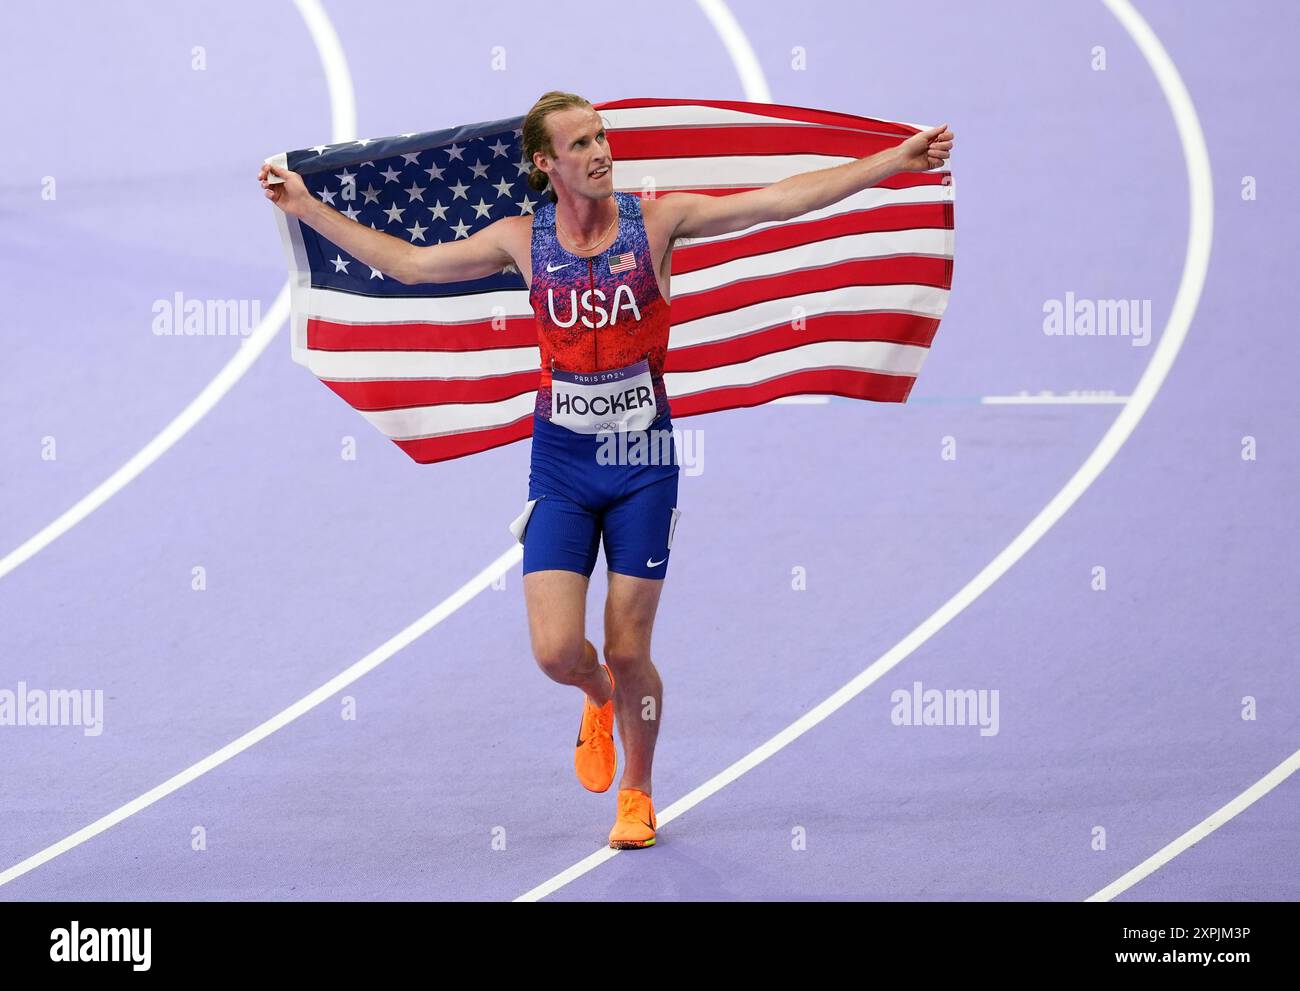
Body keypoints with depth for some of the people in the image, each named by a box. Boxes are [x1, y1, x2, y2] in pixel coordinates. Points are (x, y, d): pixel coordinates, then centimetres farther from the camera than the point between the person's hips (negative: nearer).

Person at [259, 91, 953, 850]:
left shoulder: (656, 220, -5)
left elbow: (783, 199, -9)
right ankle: (599, 700, 29)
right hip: (560, 466, 1)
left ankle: (637, 794, 26)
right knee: (556, 651, -8)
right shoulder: (522, 239, 1)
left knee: (628, 653, 1)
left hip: (644, 460, -1)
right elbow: (406, 263, 12)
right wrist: (307, 207, 11)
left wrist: (896, 161, -16)